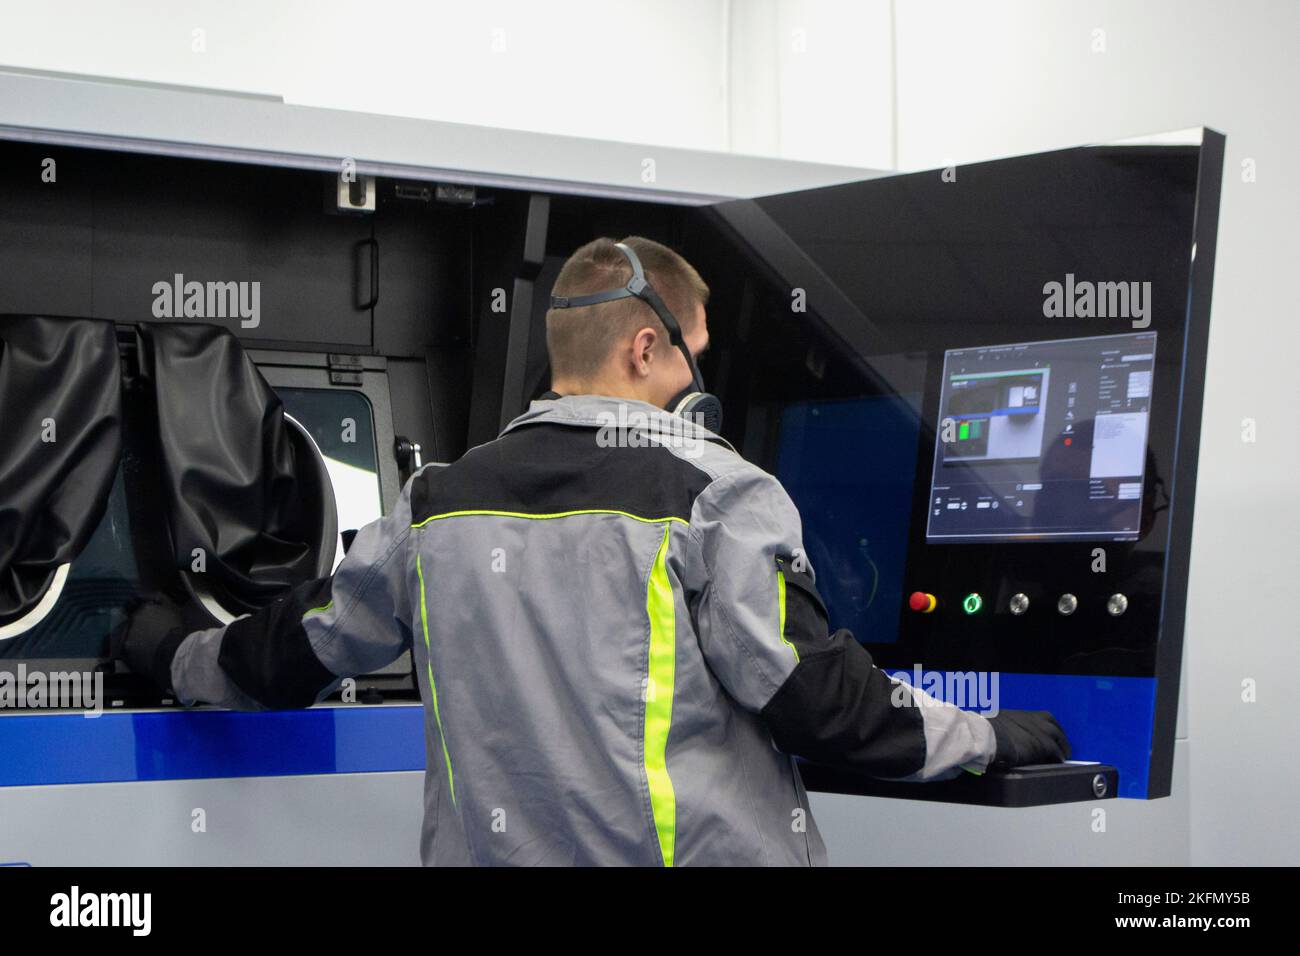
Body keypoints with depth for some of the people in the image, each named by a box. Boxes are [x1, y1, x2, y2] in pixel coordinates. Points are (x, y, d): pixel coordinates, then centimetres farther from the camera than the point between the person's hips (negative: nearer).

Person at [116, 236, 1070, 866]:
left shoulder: (437, 501, 6)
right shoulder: (718, 493, -9)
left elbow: (302, 648, 16)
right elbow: (811, 690, -13)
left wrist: (181, 658, 37)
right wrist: (986, 737, 1)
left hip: (488, 846, 5)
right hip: (697, 847, -4)